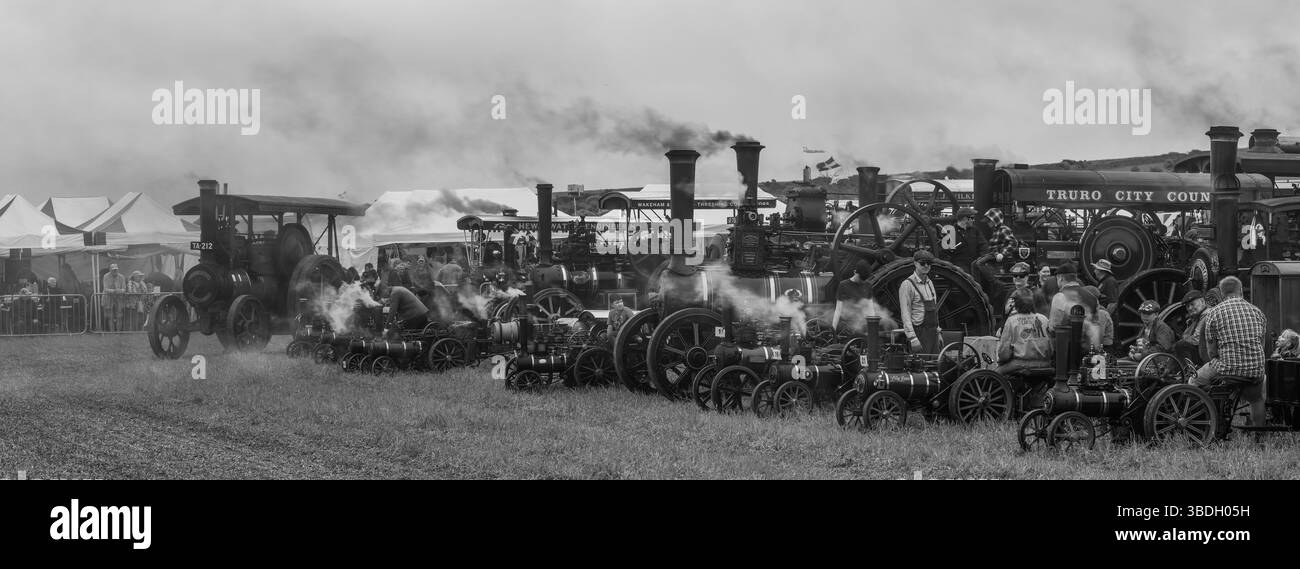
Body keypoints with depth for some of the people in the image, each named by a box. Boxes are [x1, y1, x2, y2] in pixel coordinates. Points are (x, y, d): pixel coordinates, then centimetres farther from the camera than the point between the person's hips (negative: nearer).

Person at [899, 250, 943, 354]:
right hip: (919, 332, -8)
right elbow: (905, 314, -16)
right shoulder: (907, 285, -10)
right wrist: (912, 338, -22)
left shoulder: (929, 283, 15)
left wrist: (938, 332, 18)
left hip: (932, 332, 8)